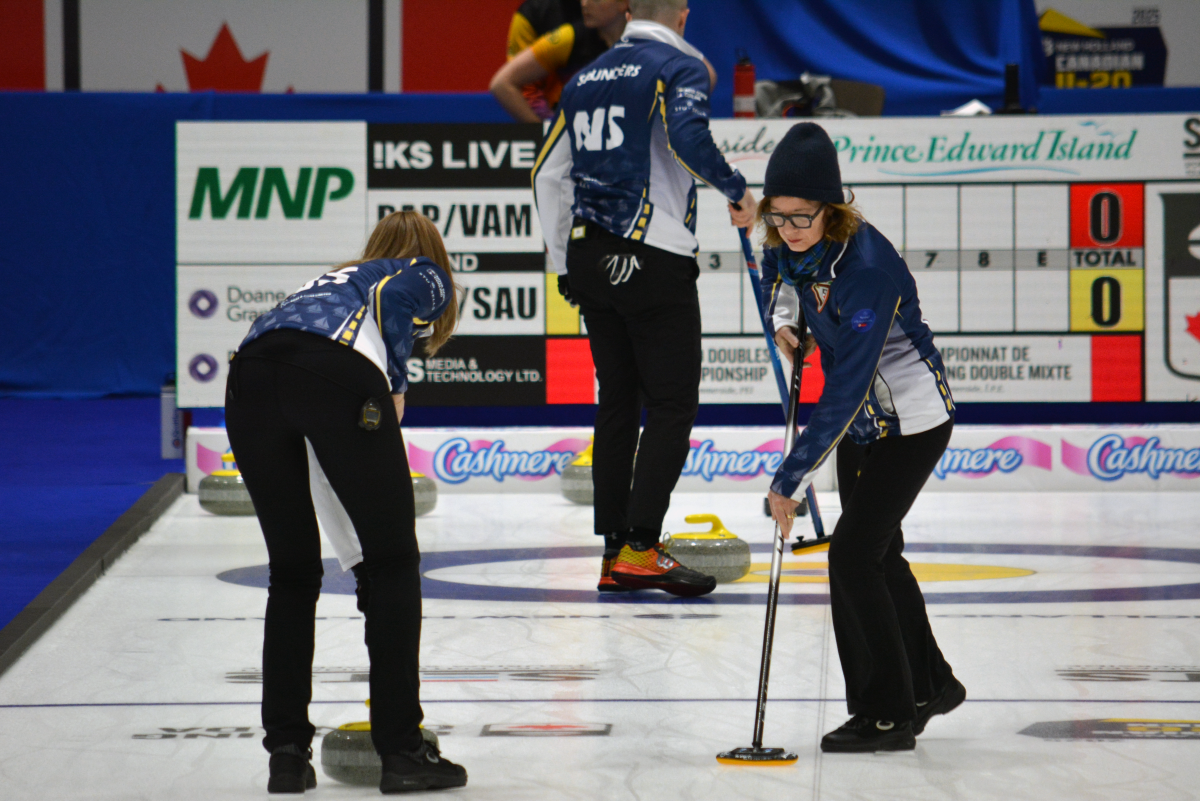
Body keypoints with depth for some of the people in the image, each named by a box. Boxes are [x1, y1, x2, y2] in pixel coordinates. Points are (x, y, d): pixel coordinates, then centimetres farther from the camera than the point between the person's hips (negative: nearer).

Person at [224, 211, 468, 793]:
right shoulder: (426, 277, 29)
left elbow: (324, 472, 44)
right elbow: (391, 301, -2)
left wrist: (359, 564, 48)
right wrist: (393, 388, 4)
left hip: (250, 374, 5)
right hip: (339, 372, -5)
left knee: (291, 573, 19)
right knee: (395, 563, 9)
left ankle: (287, 752, 16)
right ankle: (401, 750, 9)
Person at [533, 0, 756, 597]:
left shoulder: (587, 78, 16)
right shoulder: (680, 67, -4)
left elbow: (548, 175, 18)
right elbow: (687, 135, -25)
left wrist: (565, 264, 22)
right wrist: (737, 190, -12)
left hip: (592, 259, 7)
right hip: (653, 260, -7)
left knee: (617, 402, 11)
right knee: (672, 404, -2)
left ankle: (614, 555, 11)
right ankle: (640, 548, -10)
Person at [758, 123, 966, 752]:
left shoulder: (867, 267, -34)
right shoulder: (787, 244, -10)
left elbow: (845, 391, -34)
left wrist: (790, 479, -33)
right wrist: (782, 321, -2)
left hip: (912, 422, -9)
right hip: (862, 420, 9)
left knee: (853, 553, -14)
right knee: (878, 551, 18)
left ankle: (887, 716, -5)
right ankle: (929, 685, 36)